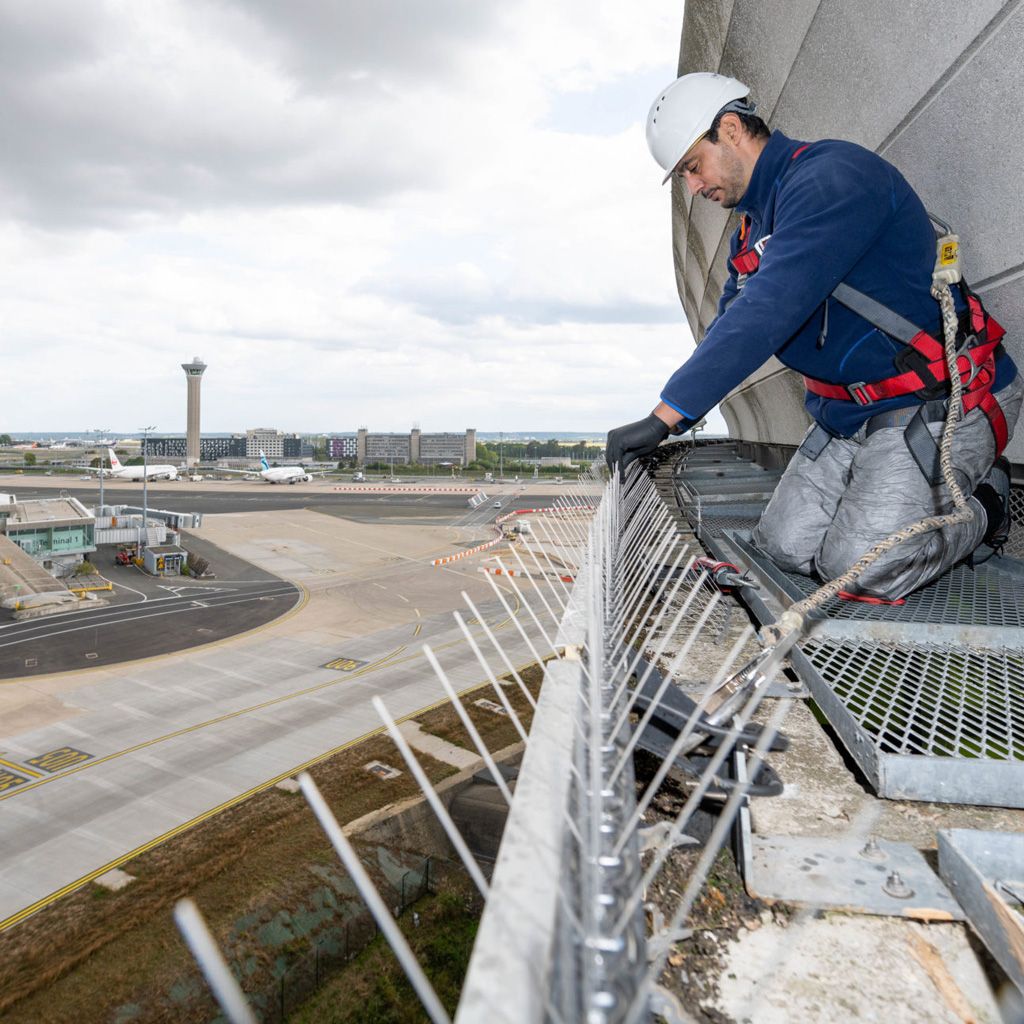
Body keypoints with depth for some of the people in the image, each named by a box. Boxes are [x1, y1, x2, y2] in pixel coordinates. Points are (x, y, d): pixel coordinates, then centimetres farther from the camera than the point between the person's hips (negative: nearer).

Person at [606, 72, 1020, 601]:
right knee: (785, 546, 1)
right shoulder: (752, 233, 12)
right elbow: (729, 328, 17)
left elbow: (768, 311, -31)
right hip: (848, 413, 9)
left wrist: (666, 415, -33)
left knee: (861, 568, -17)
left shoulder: (832, 175, -19)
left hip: (943, 403, -8)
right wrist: (662, 422, 6)